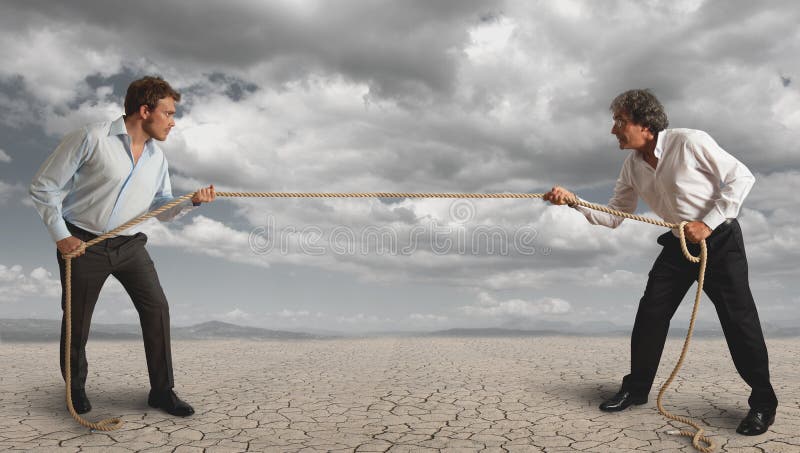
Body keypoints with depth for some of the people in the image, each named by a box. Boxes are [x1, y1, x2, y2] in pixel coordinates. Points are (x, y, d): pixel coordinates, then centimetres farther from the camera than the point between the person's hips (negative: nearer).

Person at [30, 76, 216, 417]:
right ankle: (76, 388, 33)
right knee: (77, 319, 7)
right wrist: (60, 236, -12)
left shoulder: (157, 158, 6)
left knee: (156, 307, -6)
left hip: (129, 245, 5)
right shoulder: (91, 139, -12)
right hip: (83, 244, -4)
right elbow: (44, 187, -7)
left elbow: (161, 209, 9)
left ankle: (162, 391, 5)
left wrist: (193, 201, -9)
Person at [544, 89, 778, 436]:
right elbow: (614, 216, 1)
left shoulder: (689, 142, -20)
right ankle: (636, 388, 15)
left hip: (720, 239, -5)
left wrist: (708, 223, -21)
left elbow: (741, 177, -16)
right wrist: (574, 202, -13)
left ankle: (763, 403, 12)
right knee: (650, 314, 1)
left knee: (738, 320, -5)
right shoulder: (633, 166, -2)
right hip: (679, 243, 6)